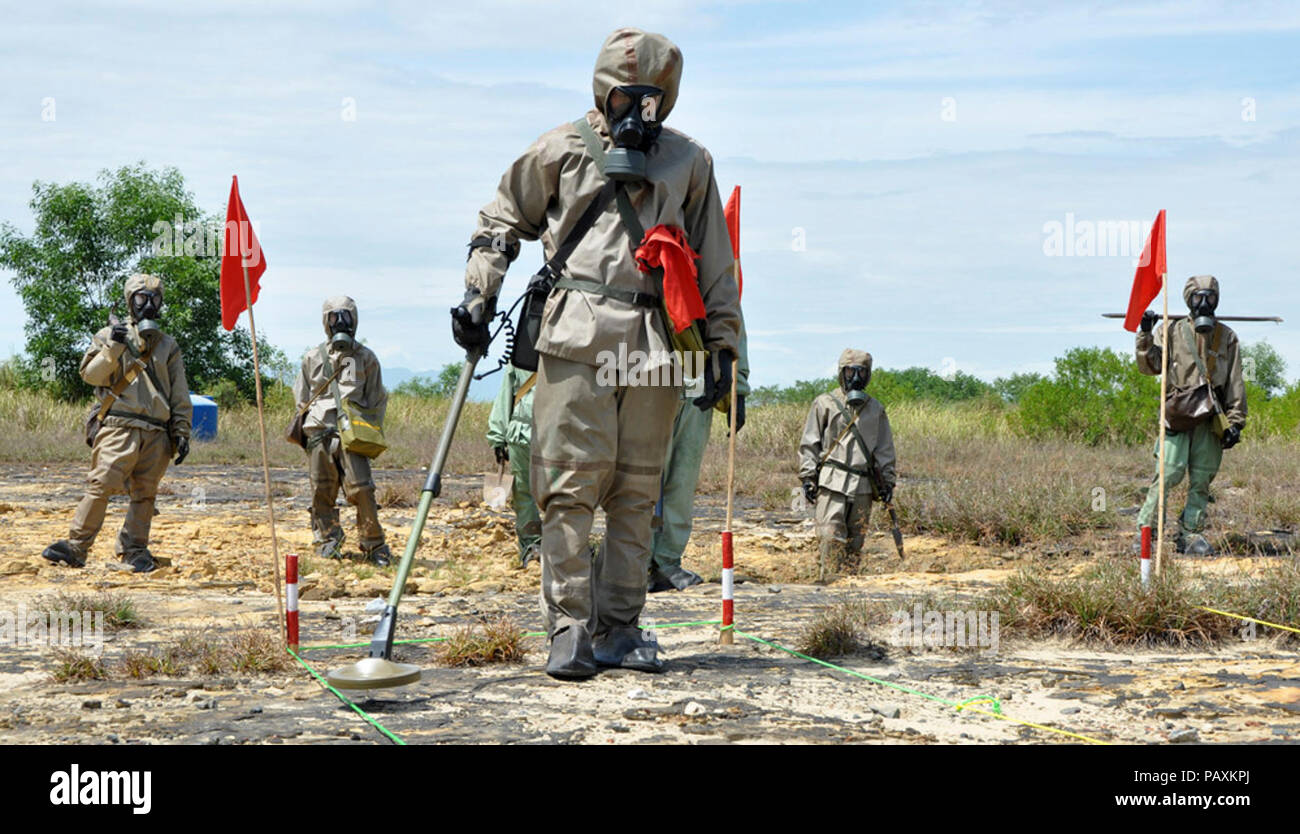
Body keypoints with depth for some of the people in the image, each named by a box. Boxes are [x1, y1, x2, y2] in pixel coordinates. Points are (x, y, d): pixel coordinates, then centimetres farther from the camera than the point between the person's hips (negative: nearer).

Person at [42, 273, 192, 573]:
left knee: (145, 493, 2)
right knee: (101, 485, -14)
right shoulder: (109, 336, 12)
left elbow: (180, 396, 18)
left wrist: (182, 433, 10)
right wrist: (113, 347, -14)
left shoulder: (168, 346, 19)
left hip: (157, 434, 3)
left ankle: (134, 550, 9)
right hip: (120, 426, -3)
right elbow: (91, 374, -2)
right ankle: (76, 546, -14)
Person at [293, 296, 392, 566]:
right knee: (322, 492, 2)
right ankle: (327, 542, 15)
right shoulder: (313, 358, 15)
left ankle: (374, 544, -1)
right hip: (319, 433, 2)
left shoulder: (365, 358, 11)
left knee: (361, 489, -11)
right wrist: (303, 431, 11)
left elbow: (377, 401, 13)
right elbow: (302, 400, 20)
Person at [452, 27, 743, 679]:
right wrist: (478, 291, 6)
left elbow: (714, 263, 17)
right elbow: (503, 219, 18)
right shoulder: (563, 150, 9)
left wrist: (721, 344, 11)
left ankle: (618, 629, 11)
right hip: (577, 335, -2)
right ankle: (569, 630, -5)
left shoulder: (690, 163, 14)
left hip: (655, 344, 2)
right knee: (571, 484, -8)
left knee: (636, 491, 4)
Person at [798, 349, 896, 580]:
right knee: (831, 536, -13)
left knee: (856, 539, 3)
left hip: (864, 483, 3)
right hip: (832, 482, -3)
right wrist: (808, 476, -3)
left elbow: (885, 448, 19)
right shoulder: (825, 404, 6)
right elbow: (809, 444, 5)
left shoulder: (875, 409, 15)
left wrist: (887, 481, 12)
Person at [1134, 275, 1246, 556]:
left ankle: (1190, 534, 10)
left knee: (1202, 478, 2)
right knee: (1169, 472, -12)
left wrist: (1235, 422, 4)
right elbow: (1150, 366, 3)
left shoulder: (1226, 337, 12)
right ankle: (1145, 530, -8)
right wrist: (1145, 336, -11)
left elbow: (1235, 383, 11)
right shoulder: (1173, 331, 8)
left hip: (1212, 417, 2)